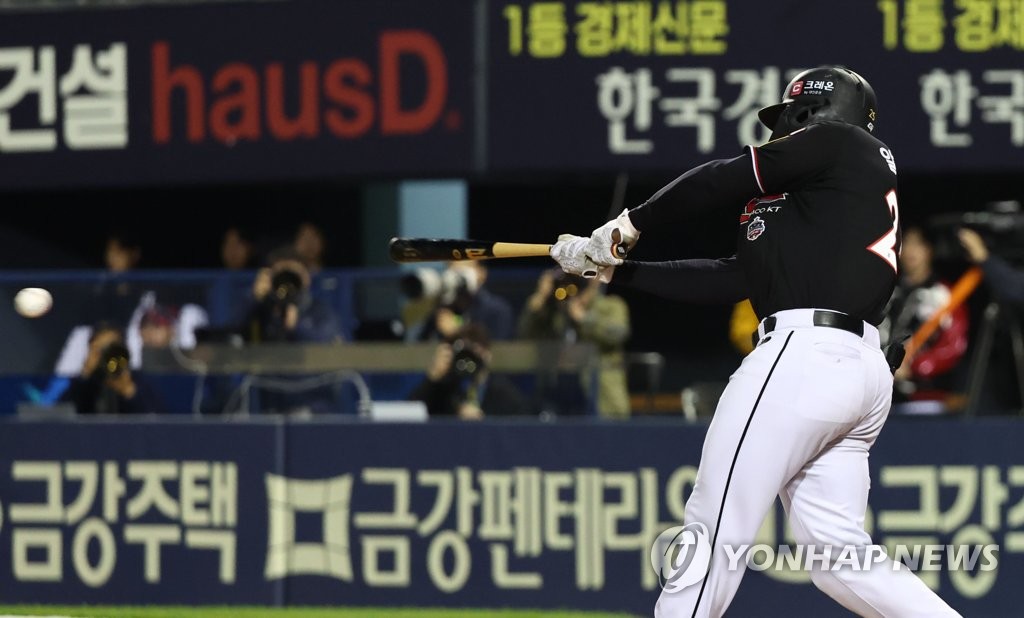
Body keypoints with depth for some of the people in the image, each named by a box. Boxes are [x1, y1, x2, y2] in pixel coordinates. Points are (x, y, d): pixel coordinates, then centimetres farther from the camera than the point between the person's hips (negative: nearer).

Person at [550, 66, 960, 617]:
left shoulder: (841, 142, 4)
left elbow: (719, 181, -1)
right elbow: (728, 279, 23)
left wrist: (629, 223, 12)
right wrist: (615, 269, 24)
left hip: (806, 356, -10)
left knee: (713, 531, -6)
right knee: (838, 554, 7)